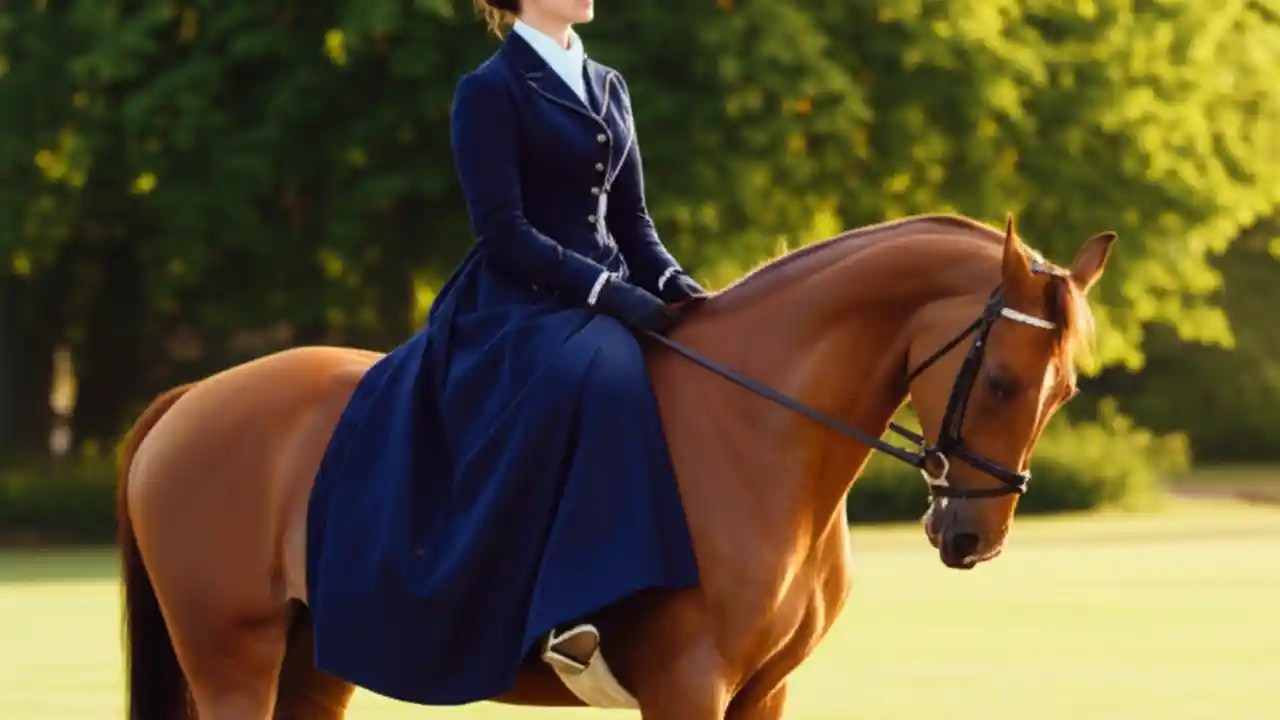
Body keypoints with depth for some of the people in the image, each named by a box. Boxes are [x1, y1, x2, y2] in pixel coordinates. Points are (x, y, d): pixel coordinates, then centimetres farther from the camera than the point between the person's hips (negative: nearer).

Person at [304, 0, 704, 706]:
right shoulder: (490, 91, -4)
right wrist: (608, 291, -20)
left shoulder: (608, 87, 18)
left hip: (609, 299, 8)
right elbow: (504, 230, -12)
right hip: (517, 308, -8)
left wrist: (670, 280, 0)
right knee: (599, 381, -38)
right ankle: (573, 618, -40)